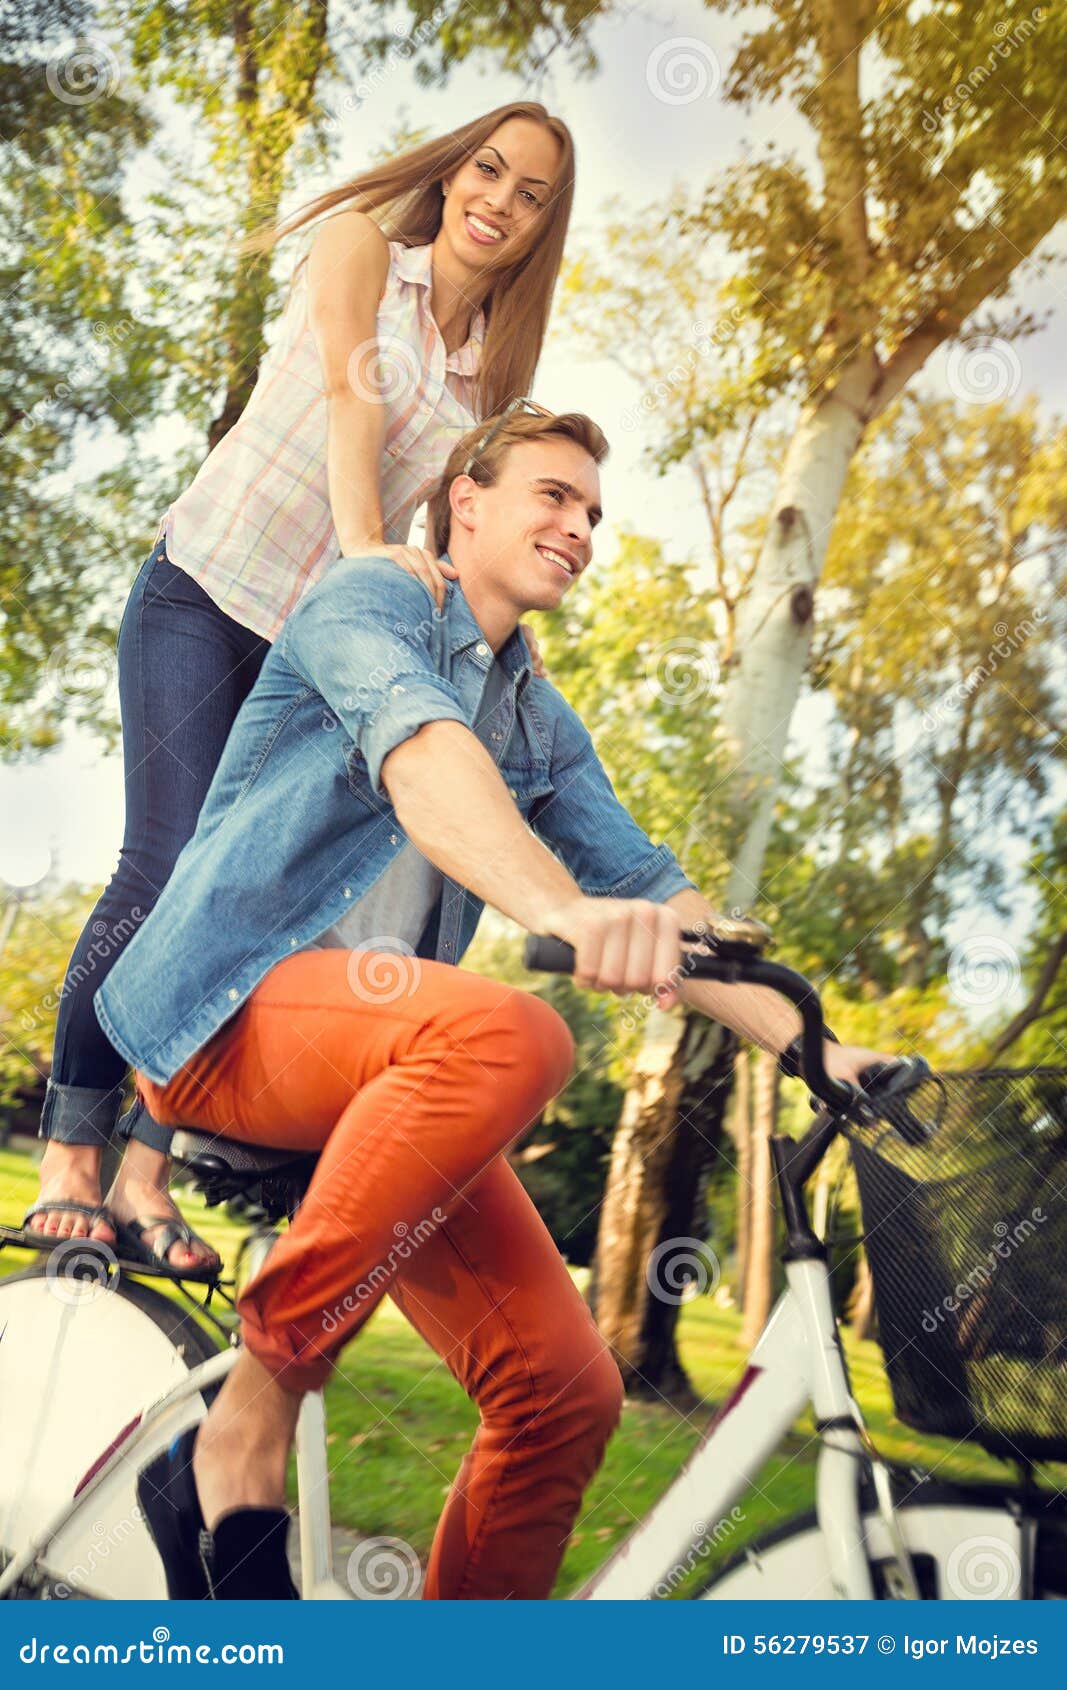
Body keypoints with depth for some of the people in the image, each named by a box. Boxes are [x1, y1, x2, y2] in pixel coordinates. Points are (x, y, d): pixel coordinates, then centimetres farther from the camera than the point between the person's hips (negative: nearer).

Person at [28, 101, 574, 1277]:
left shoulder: (490, 371, 15)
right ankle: (67, 1161, -5)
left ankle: (145, 1176, 2)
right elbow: (348, 391, -16)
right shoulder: (361, 243, 3)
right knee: (165, 868, -18)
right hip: (206, 596, -4)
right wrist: (367, 544, -32)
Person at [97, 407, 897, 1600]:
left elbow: (647, 887, 9)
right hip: (225, 1013, -6)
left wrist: (814, 1044, -5)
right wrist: (563, 910, -43)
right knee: (508, 1037, -37)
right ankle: (242, 1438, -23)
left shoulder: (546, 727, 19)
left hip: (384, 1061, 6)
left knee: (567, 1390, -8)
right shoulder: (372, 599, -1)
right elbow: (421, 753, -23)